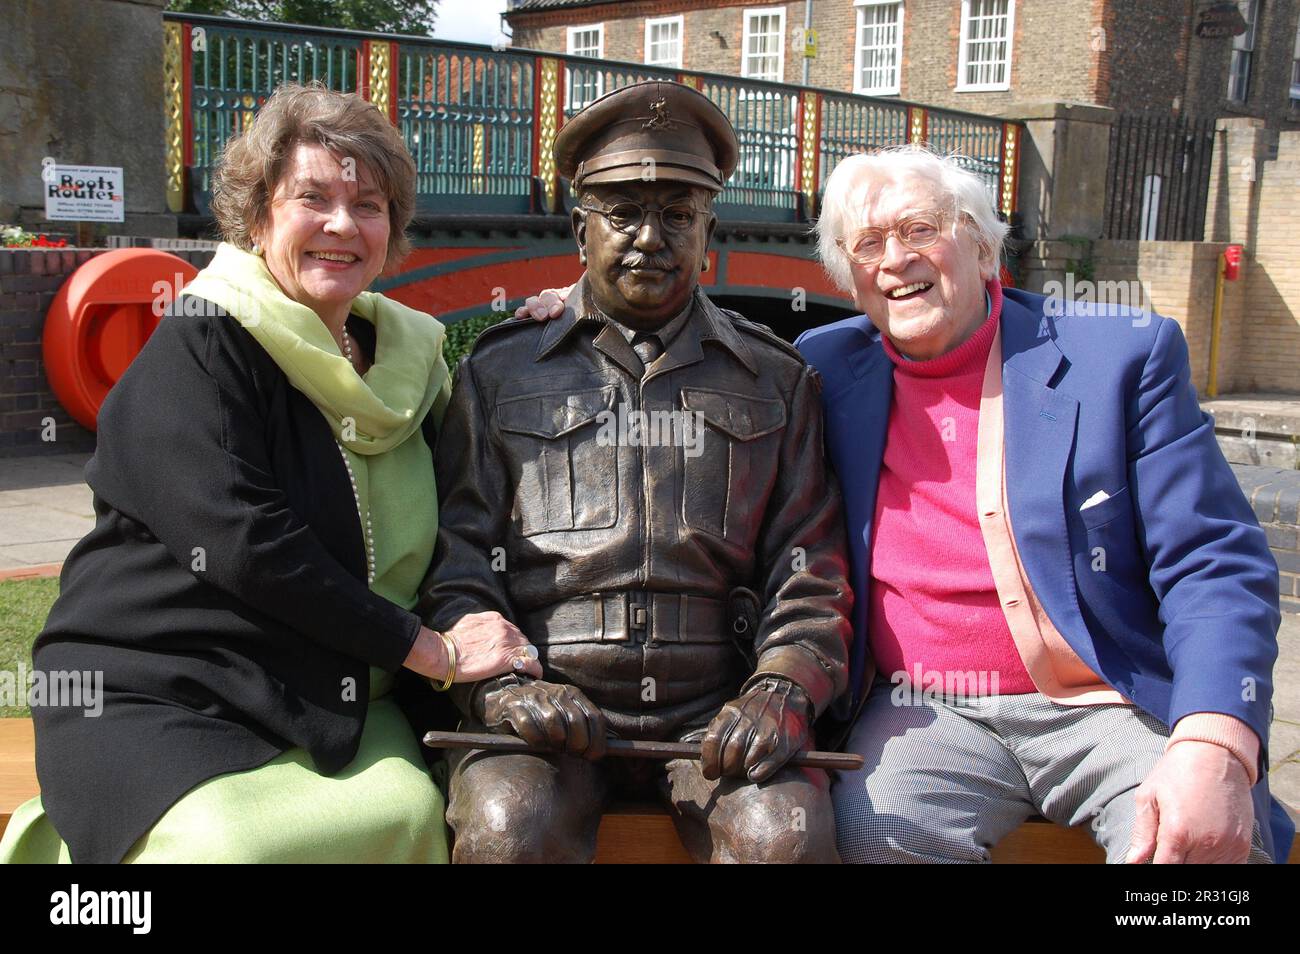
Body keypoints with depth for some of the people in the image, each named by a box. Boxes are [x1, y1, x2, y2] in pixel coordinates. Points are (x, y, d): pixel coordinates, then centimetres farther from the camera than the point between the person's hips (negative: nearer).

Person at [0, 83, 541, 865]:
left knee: (406, 809, -24)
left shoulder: (406, 361, 12)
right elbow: (242, 544, -18)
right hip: (156, 695, -5)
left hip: (334, 703, 6)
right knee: (224, 843, -32)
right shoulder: (202, 346, -6)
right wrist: (433, 650, -15)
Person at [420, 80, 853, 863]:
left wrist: (783, 690, -7)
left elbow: (810, 569, 11)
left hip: (714, 710, 1)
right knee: (510, 823, -30)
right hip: (548, 701, 0)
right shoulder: (501, 370, 14)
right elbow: (454, 555, 7)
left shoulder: (774, 380, 16)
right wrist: (502, 685, -10)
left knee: (788, 829, -28)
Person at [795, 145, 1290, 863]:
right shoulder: (827, 369, 8)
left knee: (1206, 839, -28)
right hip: (927, 715, 2)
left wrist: (1215, 748, -21)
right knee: (876, 830, -28)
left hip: (1117, 705, -1)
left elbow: (1217, 567, -4)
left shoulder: (1124, 353, 0)